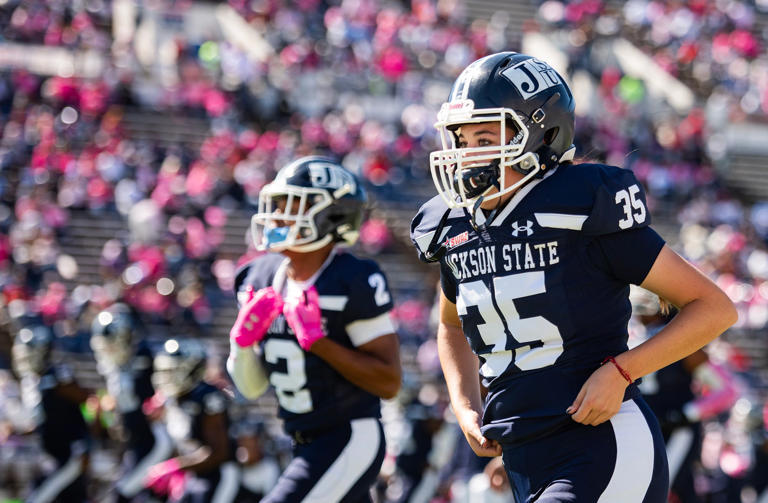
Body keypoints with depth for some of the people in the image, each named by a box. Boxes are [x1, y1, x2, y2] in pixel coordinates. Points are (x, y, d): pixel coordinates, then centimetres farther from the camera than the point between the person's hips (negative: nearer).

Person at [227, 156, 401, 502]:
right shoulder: (261, 280, 5)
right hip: (307, 445, 8)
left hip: (350, 440, -8)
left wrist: (319, 342, -24)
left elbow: (389, 382, -17)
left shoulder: (354, 284, -16)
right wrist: (243, 340, -10)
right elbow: (252, 388, 11)